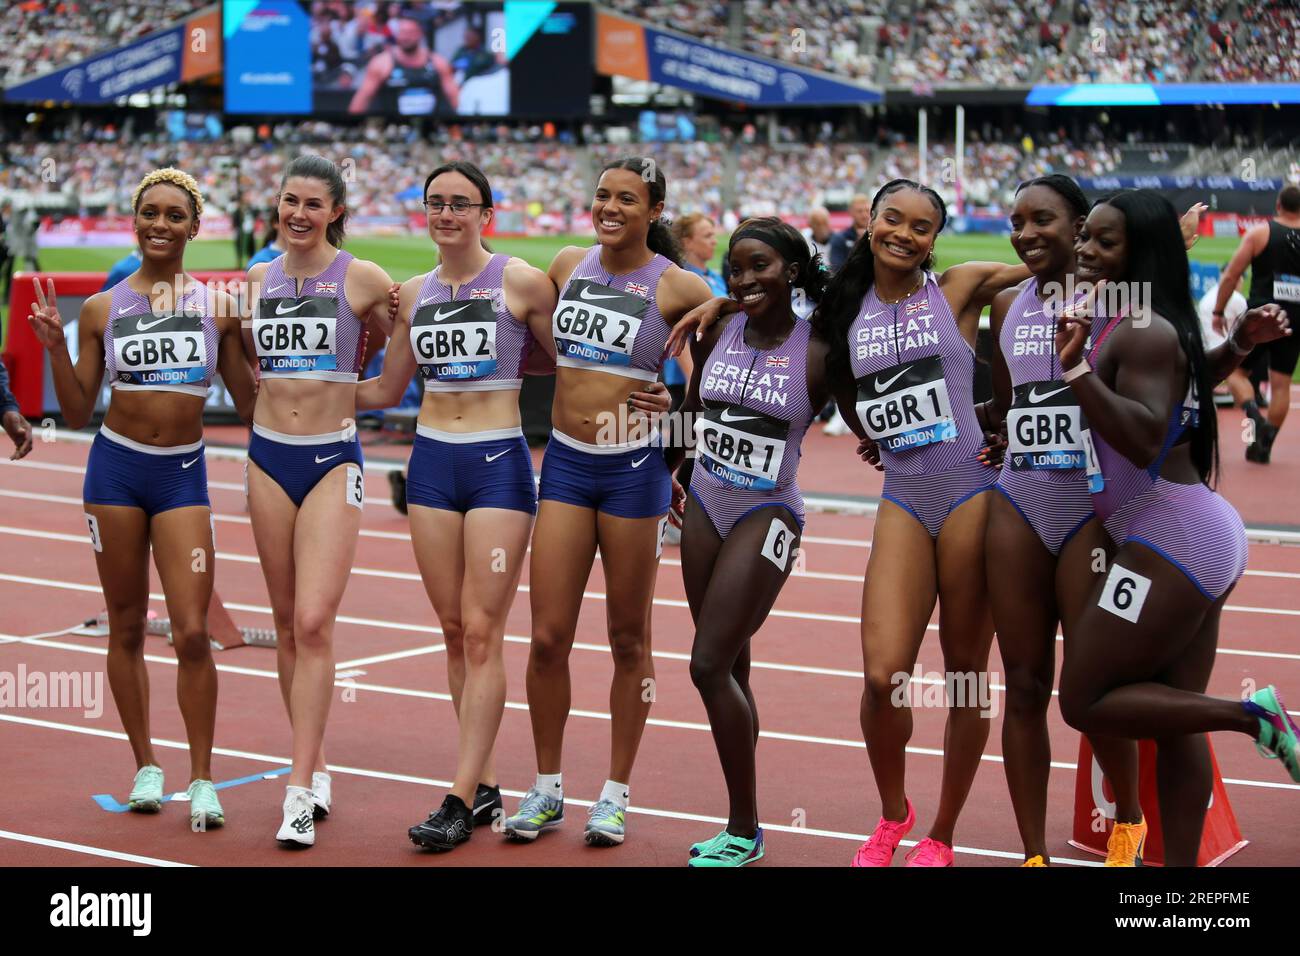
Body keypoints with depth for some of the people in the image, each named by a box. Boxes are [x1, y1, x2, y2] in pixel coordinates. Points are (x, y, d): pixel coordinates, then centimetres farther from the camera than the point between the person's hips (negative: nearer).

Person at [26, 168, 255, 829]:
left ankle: (202, 779, 3)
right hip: (116, 468, 1)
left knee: (192, 632, -8)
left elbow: (251, 407, 7)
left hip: (183, 474, -1)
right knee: (126, 627, 8)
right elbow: (79, 414, 5)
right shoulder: (102, 310, 2)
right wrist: (54, 345, -6)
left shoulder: (219, 307, 2)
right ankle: (146, 766, 21)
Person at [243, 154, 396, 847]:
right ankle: (315, 762, 23)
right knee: (288, 625, 9)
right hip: (268, 456, 4)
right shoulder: (258, 278, 8)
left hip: (333, 458, -4)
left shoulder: (363, 279, -5)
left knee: (314, 624, -13)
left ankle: (300, 791, -11)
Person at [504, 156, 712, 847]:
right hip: (565, 462, 4)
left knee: (628, 640, 7)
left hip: (635, 467, -3)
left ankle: (616, 794, 18)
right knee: (547, 636, 1)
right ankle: (547, 789, 16)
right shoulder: (567, 266, 7)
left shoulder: (675, 287, -7)